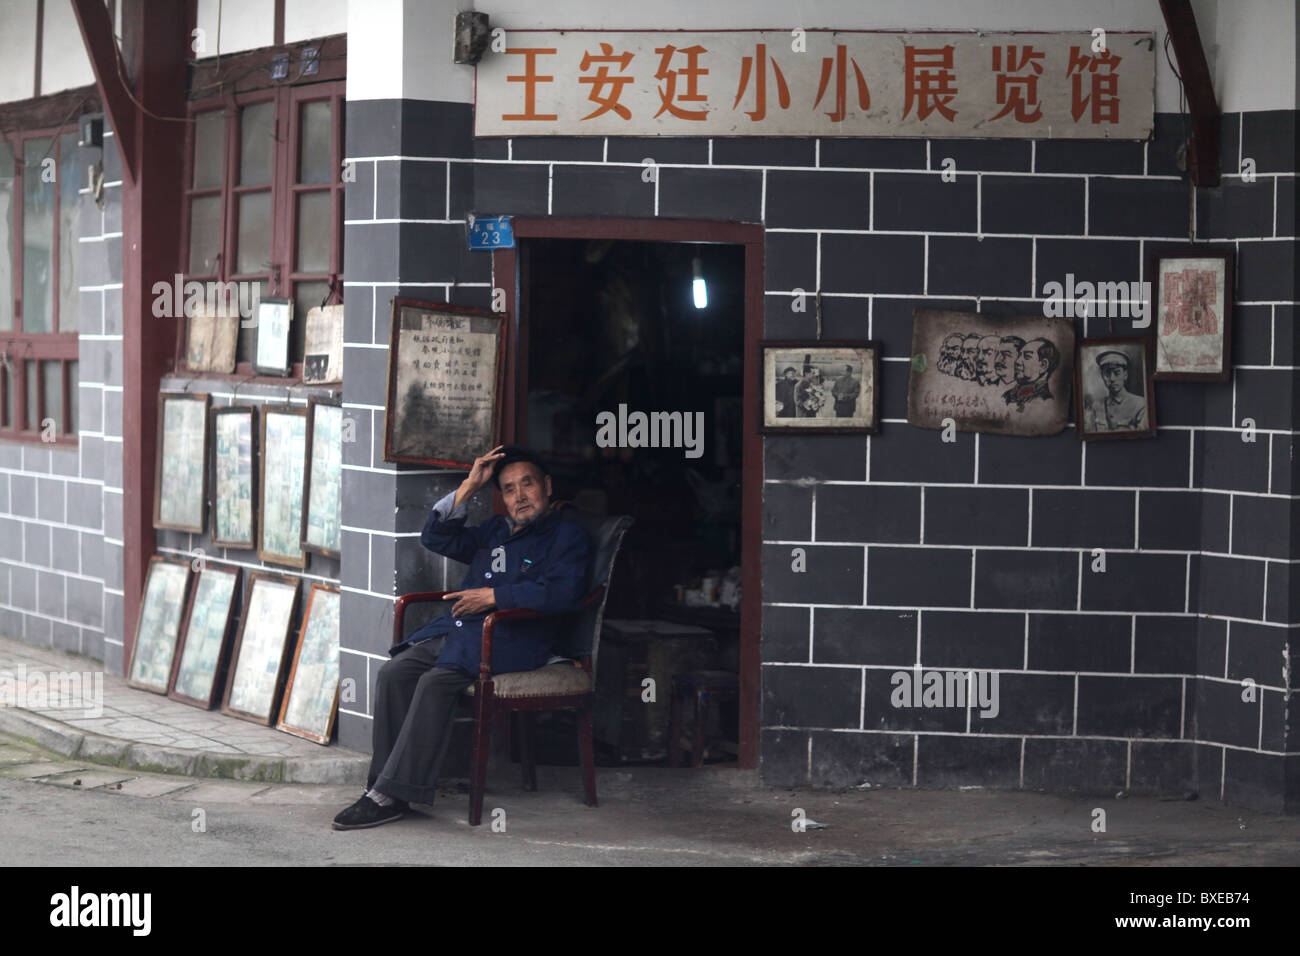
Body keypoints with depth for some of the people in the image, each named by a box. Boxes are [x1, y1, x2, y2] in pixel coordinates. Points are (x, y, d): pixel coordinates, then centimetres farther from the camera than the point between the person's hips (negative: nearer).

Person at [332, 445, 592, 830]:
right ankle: (384, 784, -20)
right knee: (394, 673, -18)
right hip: (457, 627, 7)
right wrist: (469, 487, 12)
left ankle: (392, 794, -31)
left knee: (435, 682, -30)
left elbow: (563, 592, -13)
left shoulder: (568, 535, 4)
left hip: (508, 640, -7)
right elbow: (437, 538, 23)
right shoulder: (495, 530, 27)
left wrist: (493, 595, -13)